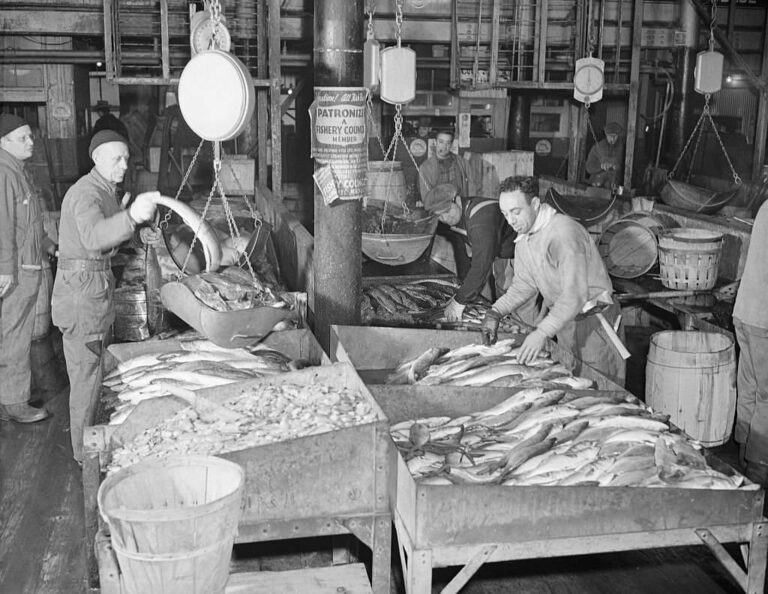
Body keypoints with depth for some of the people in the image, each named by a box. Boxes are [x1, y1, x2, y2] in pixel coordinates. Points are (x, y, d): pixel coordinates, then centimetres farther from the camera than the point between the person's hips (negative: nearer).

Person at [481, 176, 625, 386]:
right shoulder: (524, 236, 2)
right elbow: (524, 283, 10)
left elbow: (575, 295, -32)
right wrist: (495, 312, -6)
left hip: (592, 319, -8)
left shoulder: (564, 232, -26)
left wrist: (542, 332, -39)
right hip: (562, 317, 8)